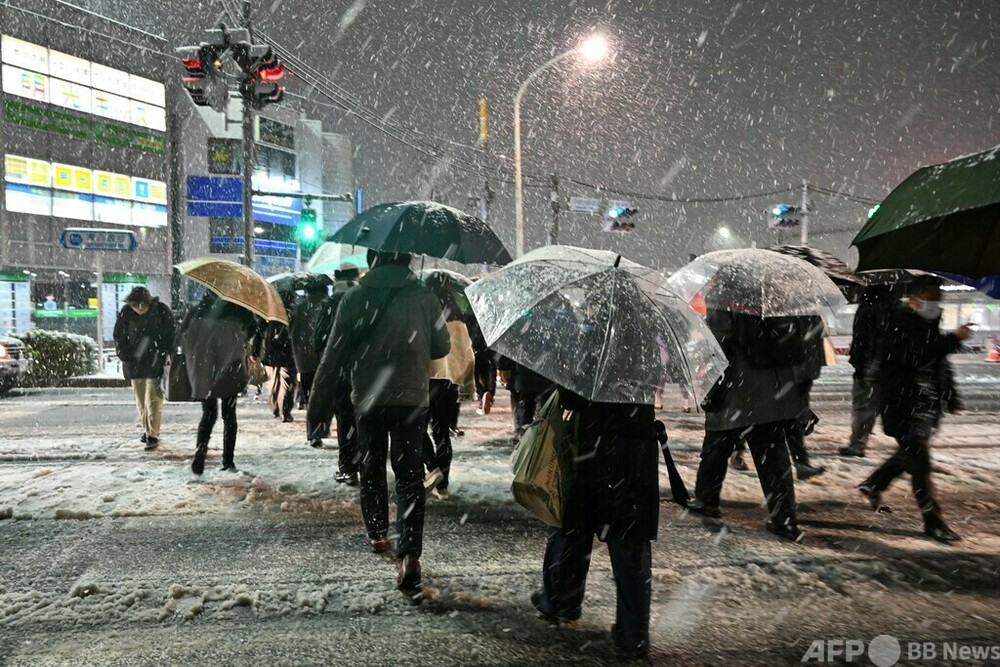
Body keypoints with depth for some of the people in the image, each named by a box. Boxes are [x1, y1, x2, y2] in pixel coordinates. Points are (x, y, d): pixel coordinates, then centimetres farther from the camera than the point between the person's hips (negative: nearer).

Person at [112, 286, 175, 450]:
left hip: (155, 363, -4)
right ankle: (146, 429, 27)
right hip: (134, 363, 4)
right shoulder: (125, 313, -3)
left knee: (153, 400, -7)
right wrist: (124, 355, -2)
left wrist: (164, 355, -10)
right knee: (140, 400, 12)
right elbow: (119, 336, 8)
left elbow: (172, 334, -4)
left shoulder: (161, 311, -11)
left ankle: (153, 435, -2)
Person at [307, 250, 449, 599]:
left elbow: (334, 355, -3)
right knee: (409, 473, 1)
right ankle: (409, 554, -10)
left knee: (372, 468, 19)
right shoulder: (424, 297, -2)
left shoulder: (354, 297, -3)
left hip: (368, 398, 1)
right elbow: (442, 348, 6)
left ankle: (377, 533, 34)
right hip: (412, 397, -1)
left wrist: (318, 406, 4)